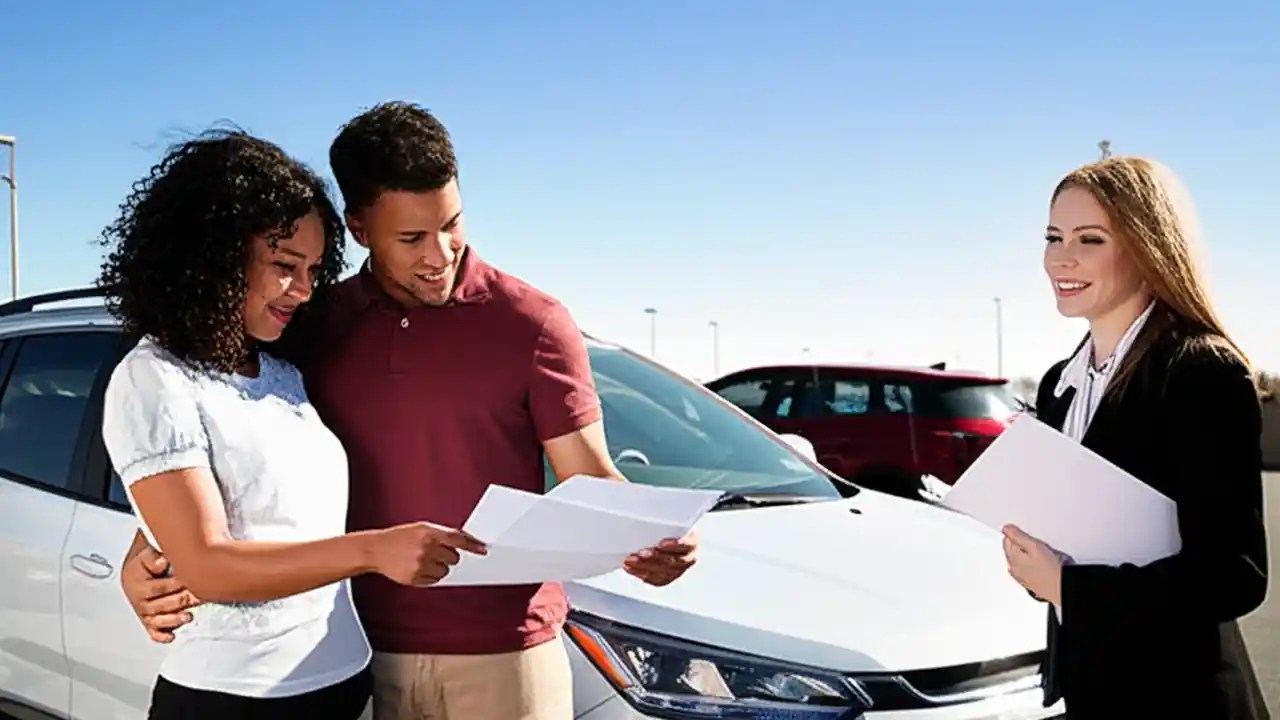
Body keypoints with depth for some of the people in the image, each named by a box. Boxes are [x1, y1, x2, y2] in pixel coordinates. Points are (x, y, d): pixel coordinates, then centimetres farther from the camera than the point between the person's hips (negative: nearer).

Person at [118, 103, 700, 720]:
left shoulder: (532, 323, -7)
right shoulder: (313, 330, 3)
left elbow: (590, 479, -4)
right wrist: (142, 561, -9)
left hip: (503, 655, -3)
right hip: (364, 656, 3)